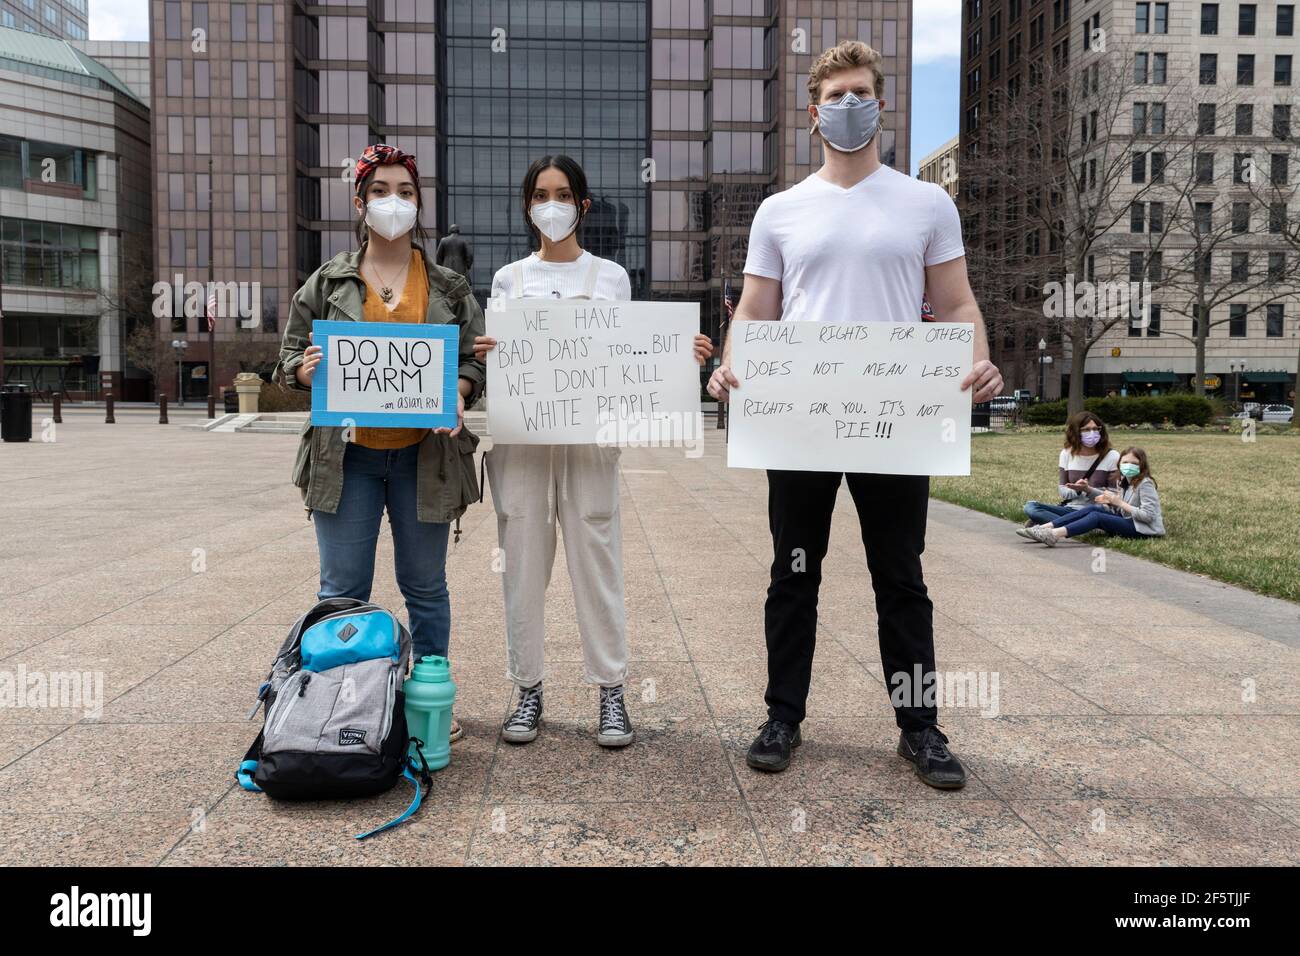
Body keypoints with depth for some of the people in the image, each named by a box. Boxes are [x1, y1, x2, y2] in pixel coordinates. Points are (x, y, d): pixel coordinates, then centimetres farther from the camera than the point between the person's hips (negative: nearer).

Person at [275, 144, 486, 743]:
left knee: (425, 585, 10)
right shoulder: (327, 283, 8)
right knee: (342, 590, 3)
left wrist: (458, 394, -15)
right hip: (345, 453, 0)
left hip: (424, 453, 0)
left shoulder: (449, 288, 9)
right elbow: (289, 360, 10)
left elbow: (476, 358, 6)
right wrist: (307, 370, -13)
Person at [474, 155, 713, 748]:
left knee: (597, 563, -2)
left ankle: (611, 693, 9)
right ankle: (528, 690, 15)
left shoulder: (611, 277, 10)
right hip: (519, 436, 1)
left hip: (589, 437, -1)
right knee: (523, 565, 3)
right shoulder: (508, 278, 12)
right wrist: (481, 354, -14)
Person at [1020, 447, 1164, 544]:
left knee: (1097, 517, -24)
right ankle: (1044, 528, -21)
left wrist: (1120, 503, -16)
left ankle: (1054, 535, -41)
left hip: (1144, 529, -8)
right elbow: (1122, 510, 12)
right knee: (1092, 508, -9)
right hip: (1128, 522, 8)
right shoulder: (1126, 483, 15)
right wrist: (1112, 501, -7)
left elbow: (1148, 515, -19)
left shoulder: (1145, 484, -10)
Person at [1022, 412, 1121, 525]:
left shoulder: (1111, 456, -1)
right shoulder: (1067, 453, 7)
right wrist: (1076, 490, -16)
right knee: (1030, 507, -23)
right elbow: (1062, 490, 8)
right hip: (1071, 509, 4)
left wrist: (1088, 489, -17)